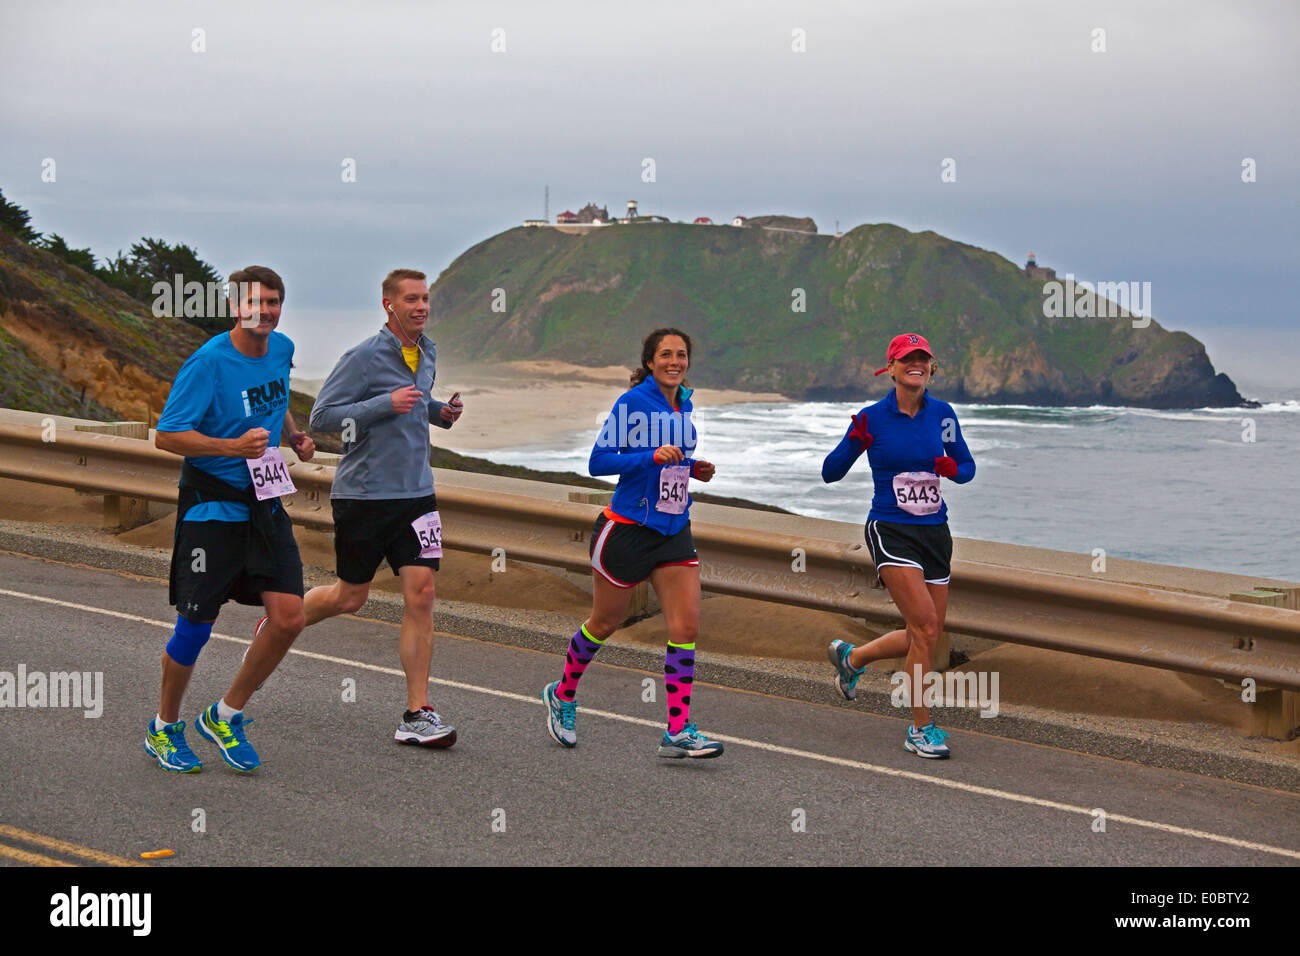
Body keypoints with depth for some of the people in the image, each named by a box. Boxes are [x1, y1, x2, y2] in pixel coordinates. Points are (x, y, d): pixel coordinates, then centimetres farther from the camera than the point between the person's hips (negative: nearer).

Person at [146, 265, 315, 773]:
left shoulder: (281, 349, 6)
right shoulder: (208, 362, -16)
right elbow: (166, 435, -17)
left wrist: (294, 435, 12)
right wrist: (233, 447, -28)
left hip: (266, 502, 6)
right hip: (211, 506, -6)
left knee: (288, 617, -5)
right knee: (196, 626, -1)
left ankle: (226, 716, 15)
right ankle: (164, 728, 22)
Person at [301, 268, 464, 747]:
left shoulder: (427, 353, 11)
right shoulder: (364, 357, -12)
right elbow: (321, 416, -14)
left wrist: (439, 412, 8)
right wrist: (387, 404, -22)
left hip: (416, 494, 5)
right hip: (363, 493, -5)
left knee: (421, 596, -6)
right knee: (349, 596, 8)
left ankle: (417, 715, -3)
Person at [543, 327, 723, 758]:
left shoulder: (684, 404, 10)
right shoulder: (632, 402, -12)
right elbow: (598, 462, -15)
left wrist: (693, 469, 5)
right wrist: (653, 456, -25)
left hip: (675, 530, 6)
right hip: (628, 528, -6)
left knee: (686, 627, -7)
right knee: (605, 622, 9)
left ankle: (678, 731, -4)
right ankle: (562, 695, 34)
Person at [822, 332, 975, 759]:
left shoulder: (942, 413, 4)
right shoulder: (871, 418, -6)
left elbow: (967, 467, 13)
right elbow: (830, 473, -3)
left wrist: (951, 467, -10)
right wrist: (854, 443, -22)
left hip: (935, 531, 5)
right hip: (890, 530, -5)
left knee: (925, 636, 9)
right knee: (925, 625, -18)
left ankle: (851, 656, 37)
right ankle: (920, 728, -6)